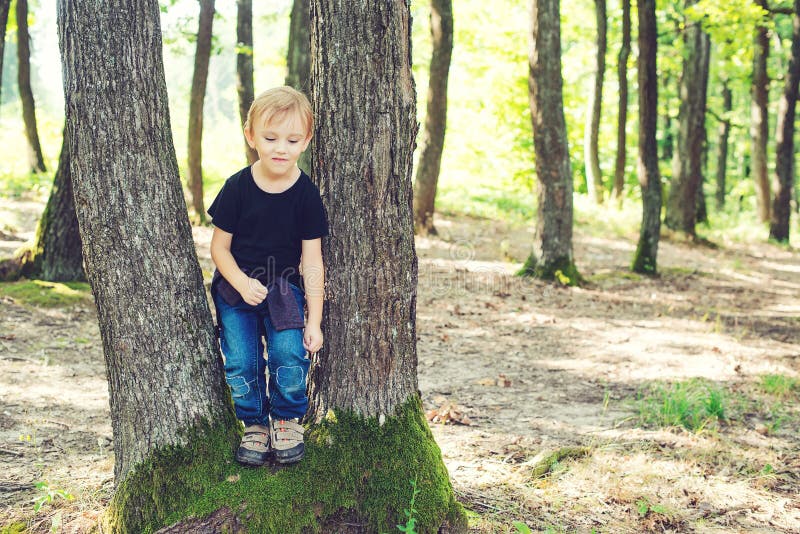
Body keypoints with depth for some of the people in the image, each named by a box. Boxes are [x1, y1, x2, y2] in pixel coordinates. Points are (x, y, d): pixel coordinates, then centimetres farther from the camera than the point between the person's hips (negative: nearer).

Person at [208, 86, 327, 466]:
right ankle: (253, 424, 17)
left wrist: (313, 322, -9)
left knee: (290, 356, -16)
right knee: (241, 362, -8)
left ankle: (286, 420, 10)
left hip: (285, 289, 0)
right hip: (235, 288, 0)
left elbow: (313, 261, -7)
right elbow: (219, 247, -2)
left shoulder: (306, 194, -9)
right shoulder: (237, 188, -10)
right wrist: (242, 283, -19)